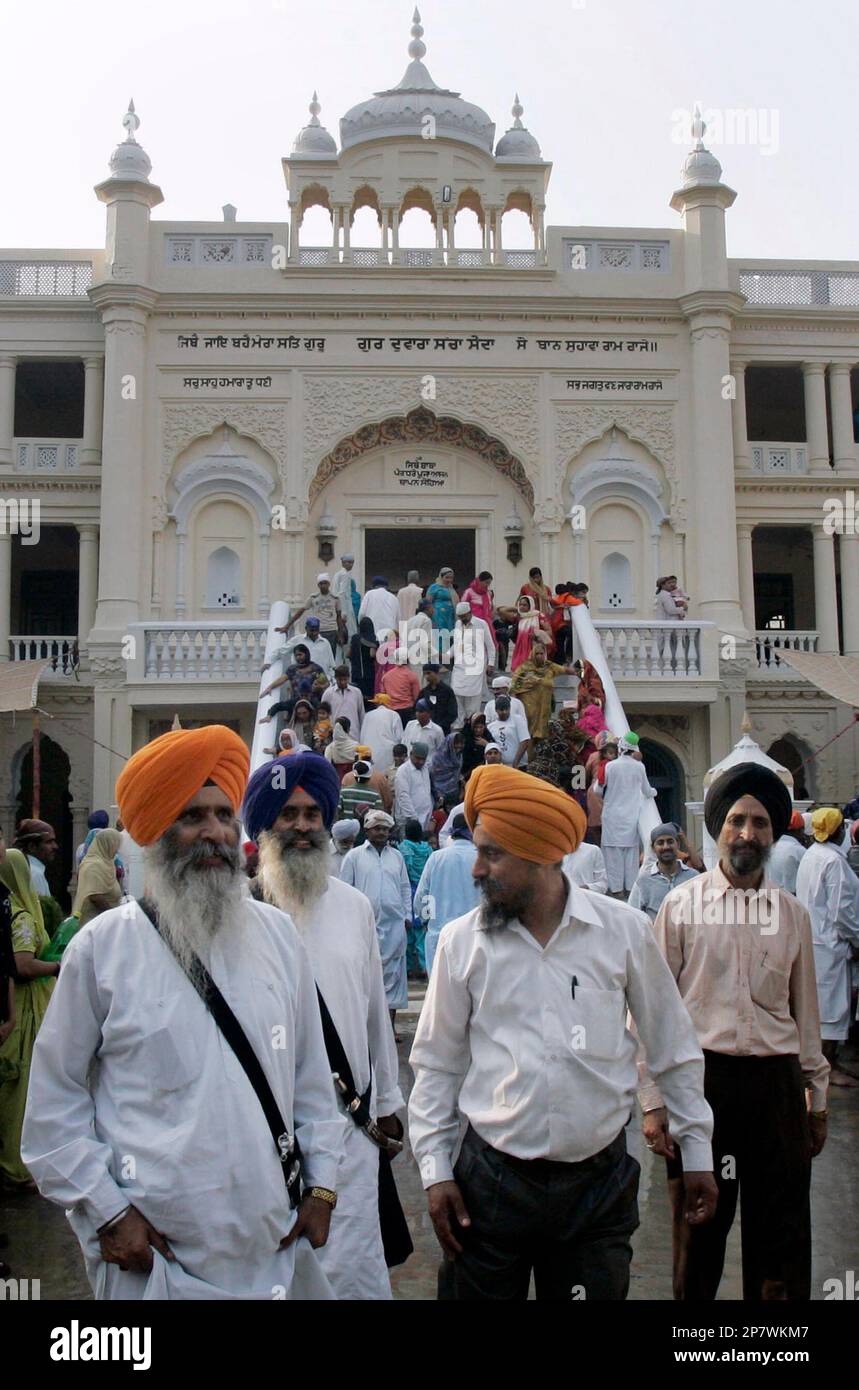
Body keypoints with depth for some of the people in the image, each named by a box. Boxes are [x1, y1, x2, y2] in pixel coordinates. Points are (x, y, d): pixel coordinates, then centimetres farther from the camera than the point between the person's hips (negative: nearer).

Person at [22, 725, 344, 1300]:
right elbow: (55, 1099, -2)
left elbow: (310, 1073, 9)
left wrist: (322, 1184, 6)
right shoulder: (103, 945, -7)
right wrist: (106, 1211, -6)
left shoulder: (277, 933, 3)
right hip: (153, 1249, -3)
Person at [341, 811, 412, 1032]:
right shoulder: (355, 856, 4)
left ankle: (389, 1024, 7)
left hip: (395, 924, 3)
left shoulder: (397, 856, 14)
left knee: (393, 973, 3)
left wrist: (407, 915, 11)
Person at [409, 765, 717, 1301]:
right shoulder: (461, 941, -3)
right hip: (492, 1179, 1)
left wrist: (697, 1150, 8)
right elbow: (437, 1064, 5)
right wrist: (435, 1170, 1)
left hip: (600, 1180, 0)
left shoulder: (625, 930, -4)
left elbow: (674, 1047, 5)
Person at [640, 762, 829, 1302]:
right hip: (702, 1075, -2)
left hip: (776, 1080, 3)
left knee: (783, 1234, 8)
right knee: (699, 1231, 7)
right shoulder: (682, 905, 0)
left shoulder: (793, 914, 9)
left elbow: (805, 1011, 15)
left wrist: (817, 1097, 16)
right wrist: (653, 1100, -4)